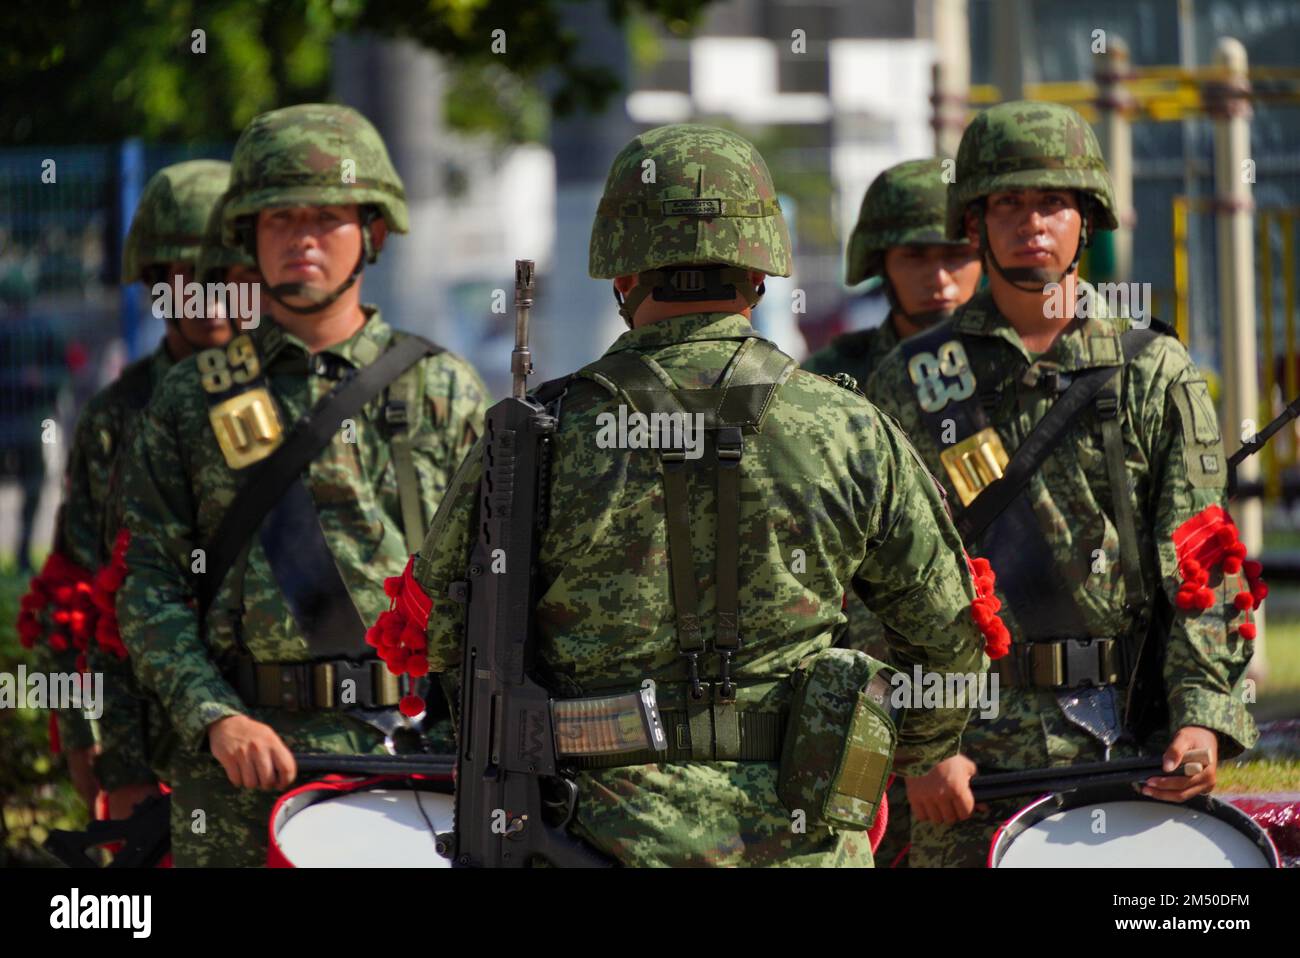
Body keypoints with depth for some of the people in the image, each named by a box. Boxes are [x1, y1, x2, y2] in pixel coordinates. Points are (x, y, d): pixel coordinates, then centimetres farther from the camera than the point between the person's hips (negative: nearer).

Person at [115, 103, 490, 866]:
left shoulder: (445, 392, 9)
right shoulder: (191, 401, 10)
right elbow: (150, 587, 5)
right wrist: (215, 717, -11)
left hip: (407, 752, -1)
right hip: (236, 763, 1)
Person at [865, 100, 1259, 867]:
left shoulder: (1155, 373, 9)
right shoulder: (914, 382, 7)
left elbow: (1203, 568, 4)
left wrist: (1202, 717, -10)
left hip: (1127, 742, 0)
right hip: (972, 745, 0)